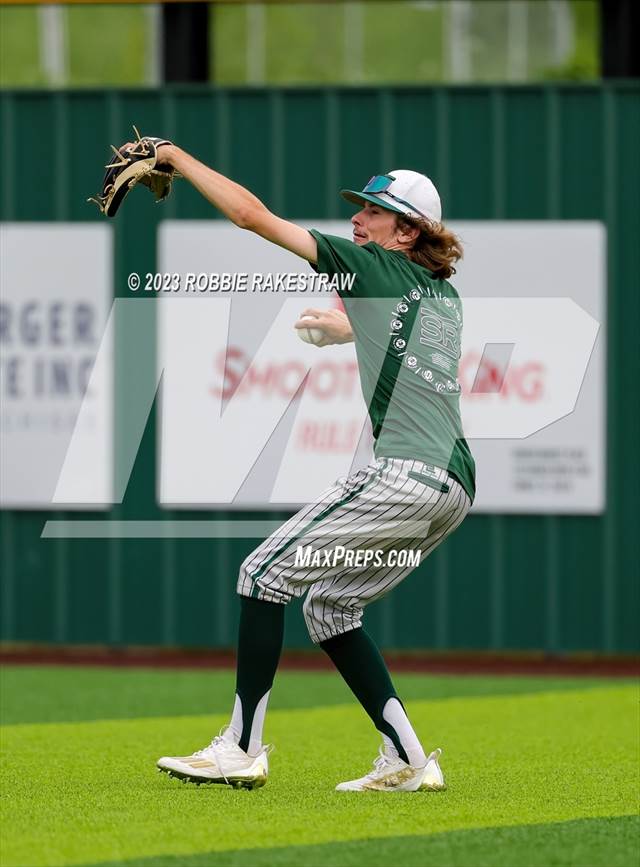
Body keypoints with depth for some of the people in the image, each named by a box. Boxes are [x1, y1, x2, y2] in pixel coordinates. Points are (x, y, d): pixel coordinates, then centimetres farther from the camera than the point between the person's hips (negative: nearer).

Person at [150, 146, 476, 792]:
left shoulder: (375, 265, 1)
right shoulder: (444, 294, 22)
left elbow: (252, 214, 2)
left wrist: (178, 158, 11)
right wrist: (347, 327, 63)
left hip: (404, 474, -9)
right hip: (455, 483, 9)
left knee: (265, 575, -2)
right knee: (329, 605, 19)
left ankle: (242, 749, -6)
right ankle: (407, 762, 11)